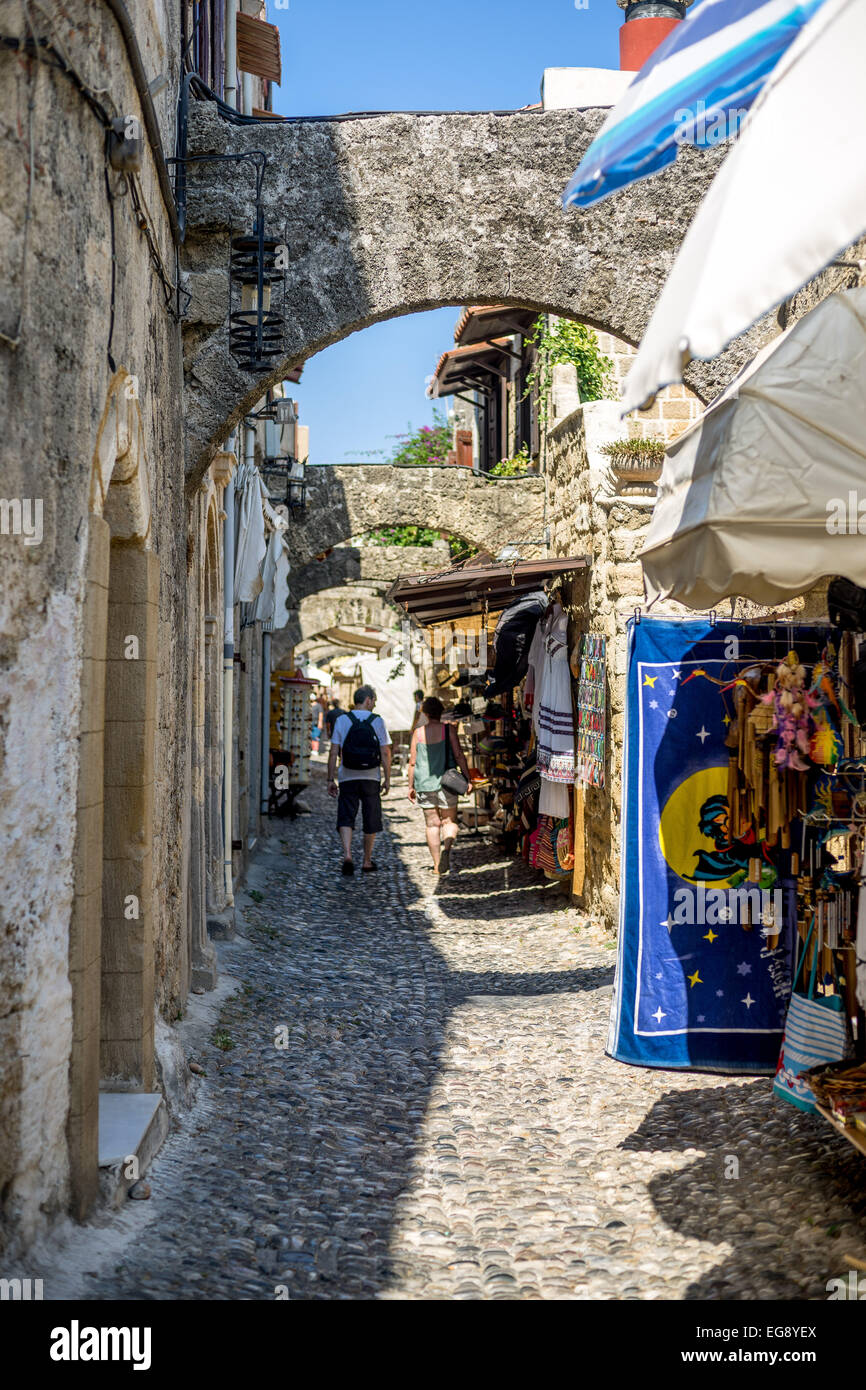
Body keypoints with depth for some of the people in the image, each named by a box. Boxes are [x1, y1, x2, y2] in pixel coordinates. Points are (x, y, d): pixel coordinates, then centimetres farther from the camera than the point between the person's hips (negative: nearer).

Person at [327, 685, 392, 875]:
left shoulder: (342, 720, 0)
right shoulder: (377, 721, -2)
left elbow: (334, 753, -2)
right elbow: (385, 753, -3)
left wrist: (331, 779, 3)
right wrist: (387, 779, 4)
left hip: (347, 778, 0)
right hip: (371, 779, 0)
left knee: (346, 817, 1)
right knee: (371, 820, 11)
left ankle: (347, 855, -21)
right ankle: (367, 861, 19)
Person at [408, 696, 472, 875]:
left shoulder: (418, 732, 2)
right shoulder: (448, 729, -3)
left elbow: (412, 762, 4)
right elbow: (459, 755, -6)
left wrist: (411, 786, 11)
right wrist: (467, 778, 0)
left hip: (424, 784, 2)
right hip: (445, 781, -1)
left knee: (431, 823, 8)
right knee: (449, 820, 9)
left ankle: (437, 865, 9)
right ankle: (447, 845, -21)